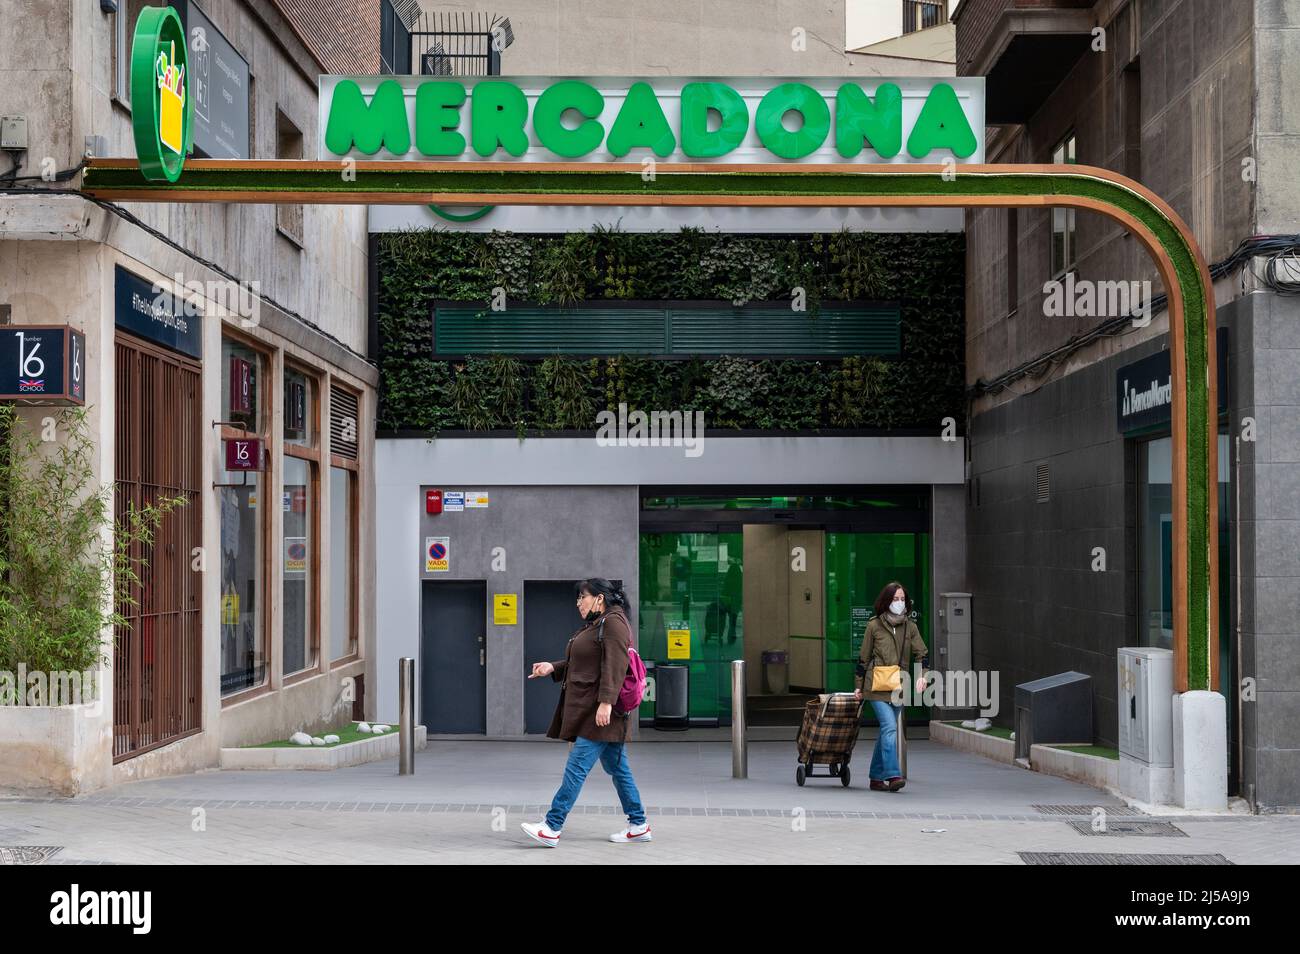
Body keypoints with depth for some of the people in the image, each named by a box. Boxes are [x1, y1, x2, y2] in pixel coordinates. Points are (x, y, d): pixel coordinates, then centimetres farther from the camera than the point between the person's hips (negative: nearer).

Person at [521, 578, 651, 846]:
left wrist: (606, 702, -28)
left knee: (577, 766, -9)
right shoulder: (594, 625, 20)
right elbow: (582, 664, 26)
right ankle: (638, 826, 16)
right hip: (587, 711, 10)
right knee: (617, 768, 11)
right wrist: (553, 668, 14)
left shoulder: (614, 623, -12)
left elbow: (614, 666, -21)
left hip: (600, 713, -10)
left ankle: (552, 827, -9)